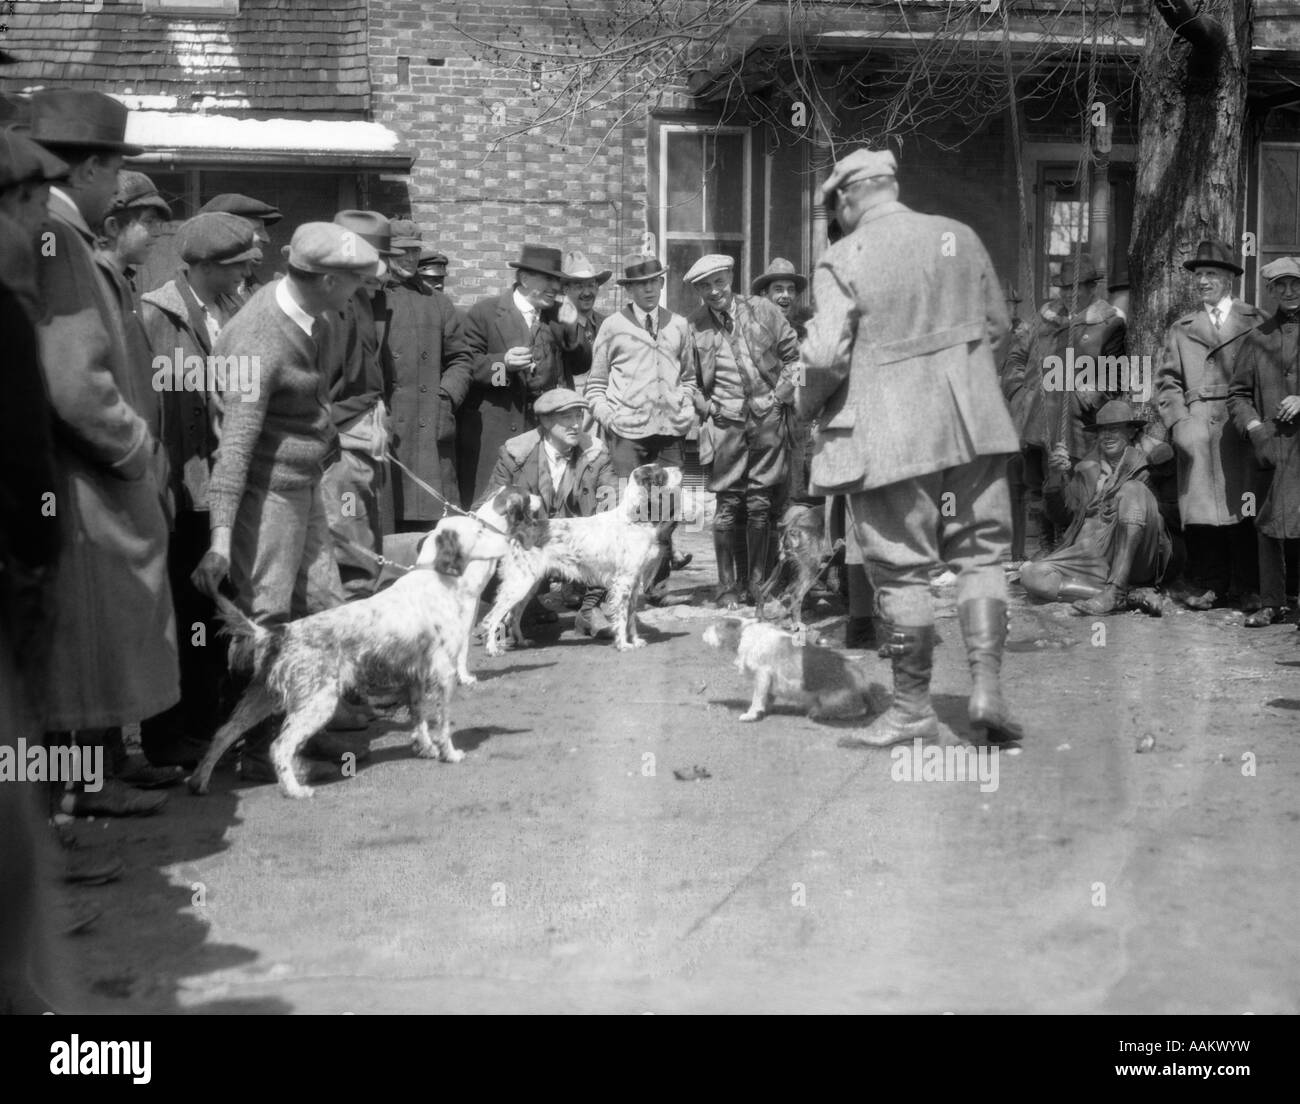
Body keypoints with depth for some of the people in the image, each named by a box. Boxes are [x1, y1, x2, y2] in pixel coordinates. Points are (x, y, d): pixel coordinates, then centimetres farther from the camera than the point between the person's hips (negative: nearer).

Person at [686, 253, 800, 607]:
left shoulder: (763, 311, 3)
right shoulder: (694, 326, 1)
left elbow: (793, 354, 10)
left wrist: (781, 395, 2)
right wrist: (705, 408, 0)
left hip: (768, 419, 1)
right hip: (725, 422, -1)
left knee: (760, 504, 4)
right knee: (727, 504, -1)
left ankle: (758, 582, 13)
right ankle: (727, 585, 7)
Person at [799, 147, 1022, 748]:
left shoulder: (842, 260, -9)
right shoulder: (960, 237, 7)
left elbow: (827, 355, -16)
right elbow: (997, 326, 14)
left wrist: (808, 404, 3)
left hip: (889, 435, -4)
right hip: (972, 423, 4)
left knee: (901, 569, 5)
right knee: (980, 552, 12)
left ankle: (913, 704, 13)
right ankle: (987, 682, 1)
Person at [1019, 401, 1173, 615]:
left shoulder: (1141, 464, 10)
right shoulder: (1086, 468, 19)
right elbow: (1064, 518, 12)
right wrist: (1056, 477, -1)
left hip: (1133, 561, -3)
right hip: (1088, 554, 3)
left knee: (1133, 490, -25)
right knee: (1031, 576, -21)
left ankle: (1115, 592, -32)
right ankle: (1133, 596, -24)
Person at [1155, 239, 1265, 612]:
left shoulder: (1255, 321, 11)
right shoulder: (1181, 329, 18)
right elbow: (1167, 380, 13)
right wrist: (1178, 420, -3)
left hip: (1241, 425, -2)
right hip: (1196, 425, 2)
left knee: (1243, 505, -5)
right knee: (1200, 505, -3)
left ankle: (1247, 587, 3)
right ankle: (1207, 584, 5)